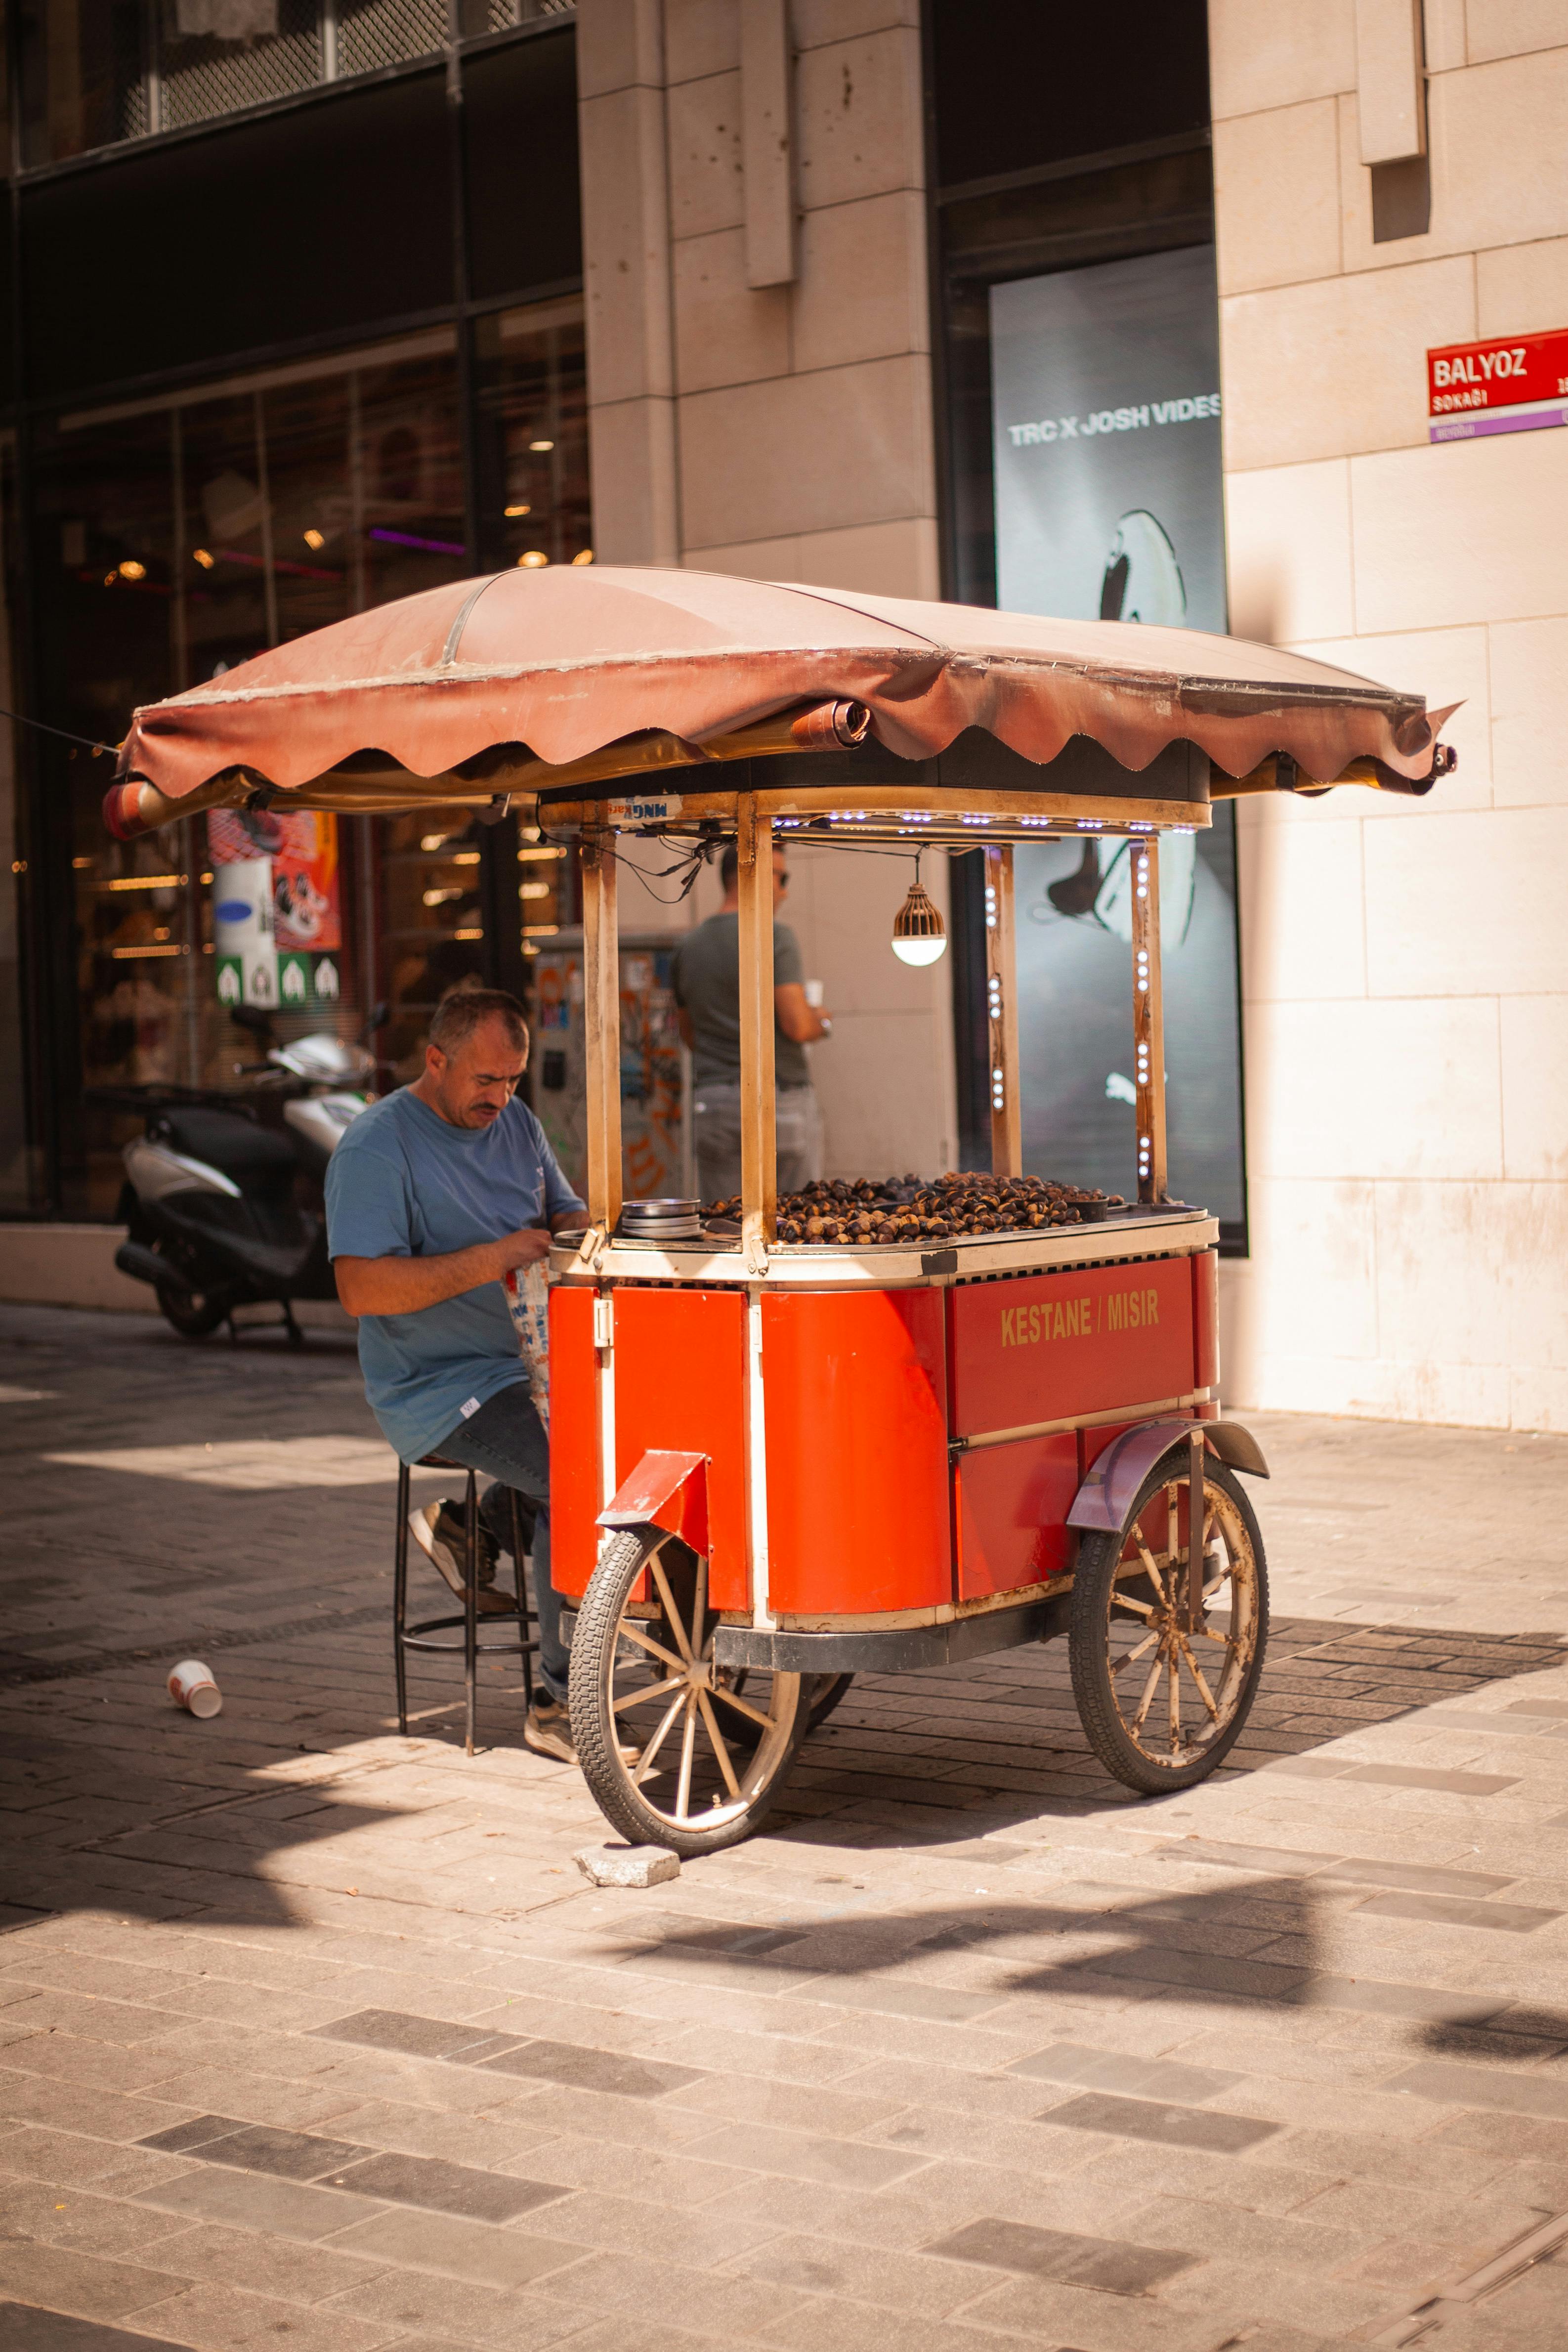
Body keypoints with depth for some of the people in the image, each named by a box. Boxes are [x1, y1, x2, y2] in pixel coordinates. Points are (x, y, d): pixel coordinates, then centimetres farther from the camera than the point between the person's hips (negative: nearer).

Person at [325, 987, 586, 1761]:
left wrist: (577, 1231, -8)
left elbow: (567, 1213, 18)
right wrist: (492, 1259, -25)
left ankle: (474, 1524, 6)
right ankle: (560, 1705, -15)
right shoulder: (375, 1148, -12)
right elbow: (362, 1289, -22)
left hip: (531, 1363, 8)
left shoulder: (514, 1122, 13)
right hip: (438, 1390, -8)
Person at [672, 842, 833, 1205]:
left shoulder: (688, 948, 10)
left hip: (713, 1104, 5)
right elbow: (797, 1025, -16)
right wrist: (822, 1022, 4)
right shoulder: (774, 936, -10)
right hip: (781, 1100, -5)